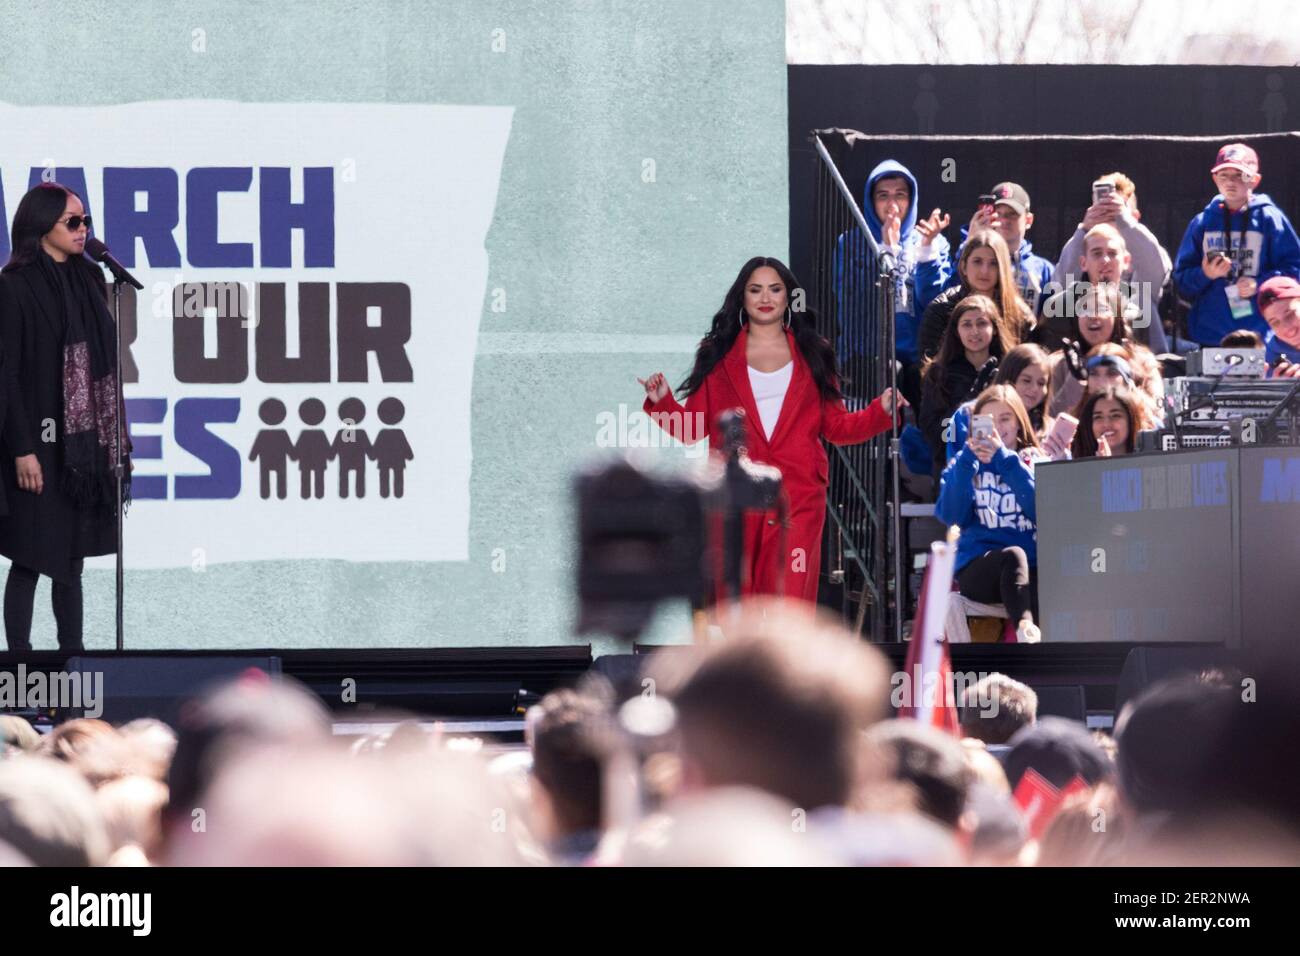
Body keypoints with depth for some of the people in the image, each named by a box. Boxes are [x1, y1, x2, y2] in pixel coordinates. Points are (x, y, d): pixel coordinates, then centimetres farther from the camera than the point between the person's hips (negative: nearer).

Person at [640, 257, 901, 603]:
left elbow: (836, 426, 13)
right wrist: (662, 402, -10)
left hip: (797, 498, 0)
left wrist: (881, 412, -2)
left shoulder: (812, 356, 14)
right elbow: (692, 428, 8)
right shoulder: (718, 356, 11)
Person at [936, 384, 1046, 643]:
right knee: (1013, 555, -37)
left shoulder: (1035, 463, 17)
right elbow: (950, 515, 0)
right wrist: (969, 459, -6)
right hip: (977, 569, -1)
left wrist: (1005, 459, -8)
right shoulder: (963, 465, 18)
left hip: (1031, 569, 1)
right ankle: (1024, 628, -59)